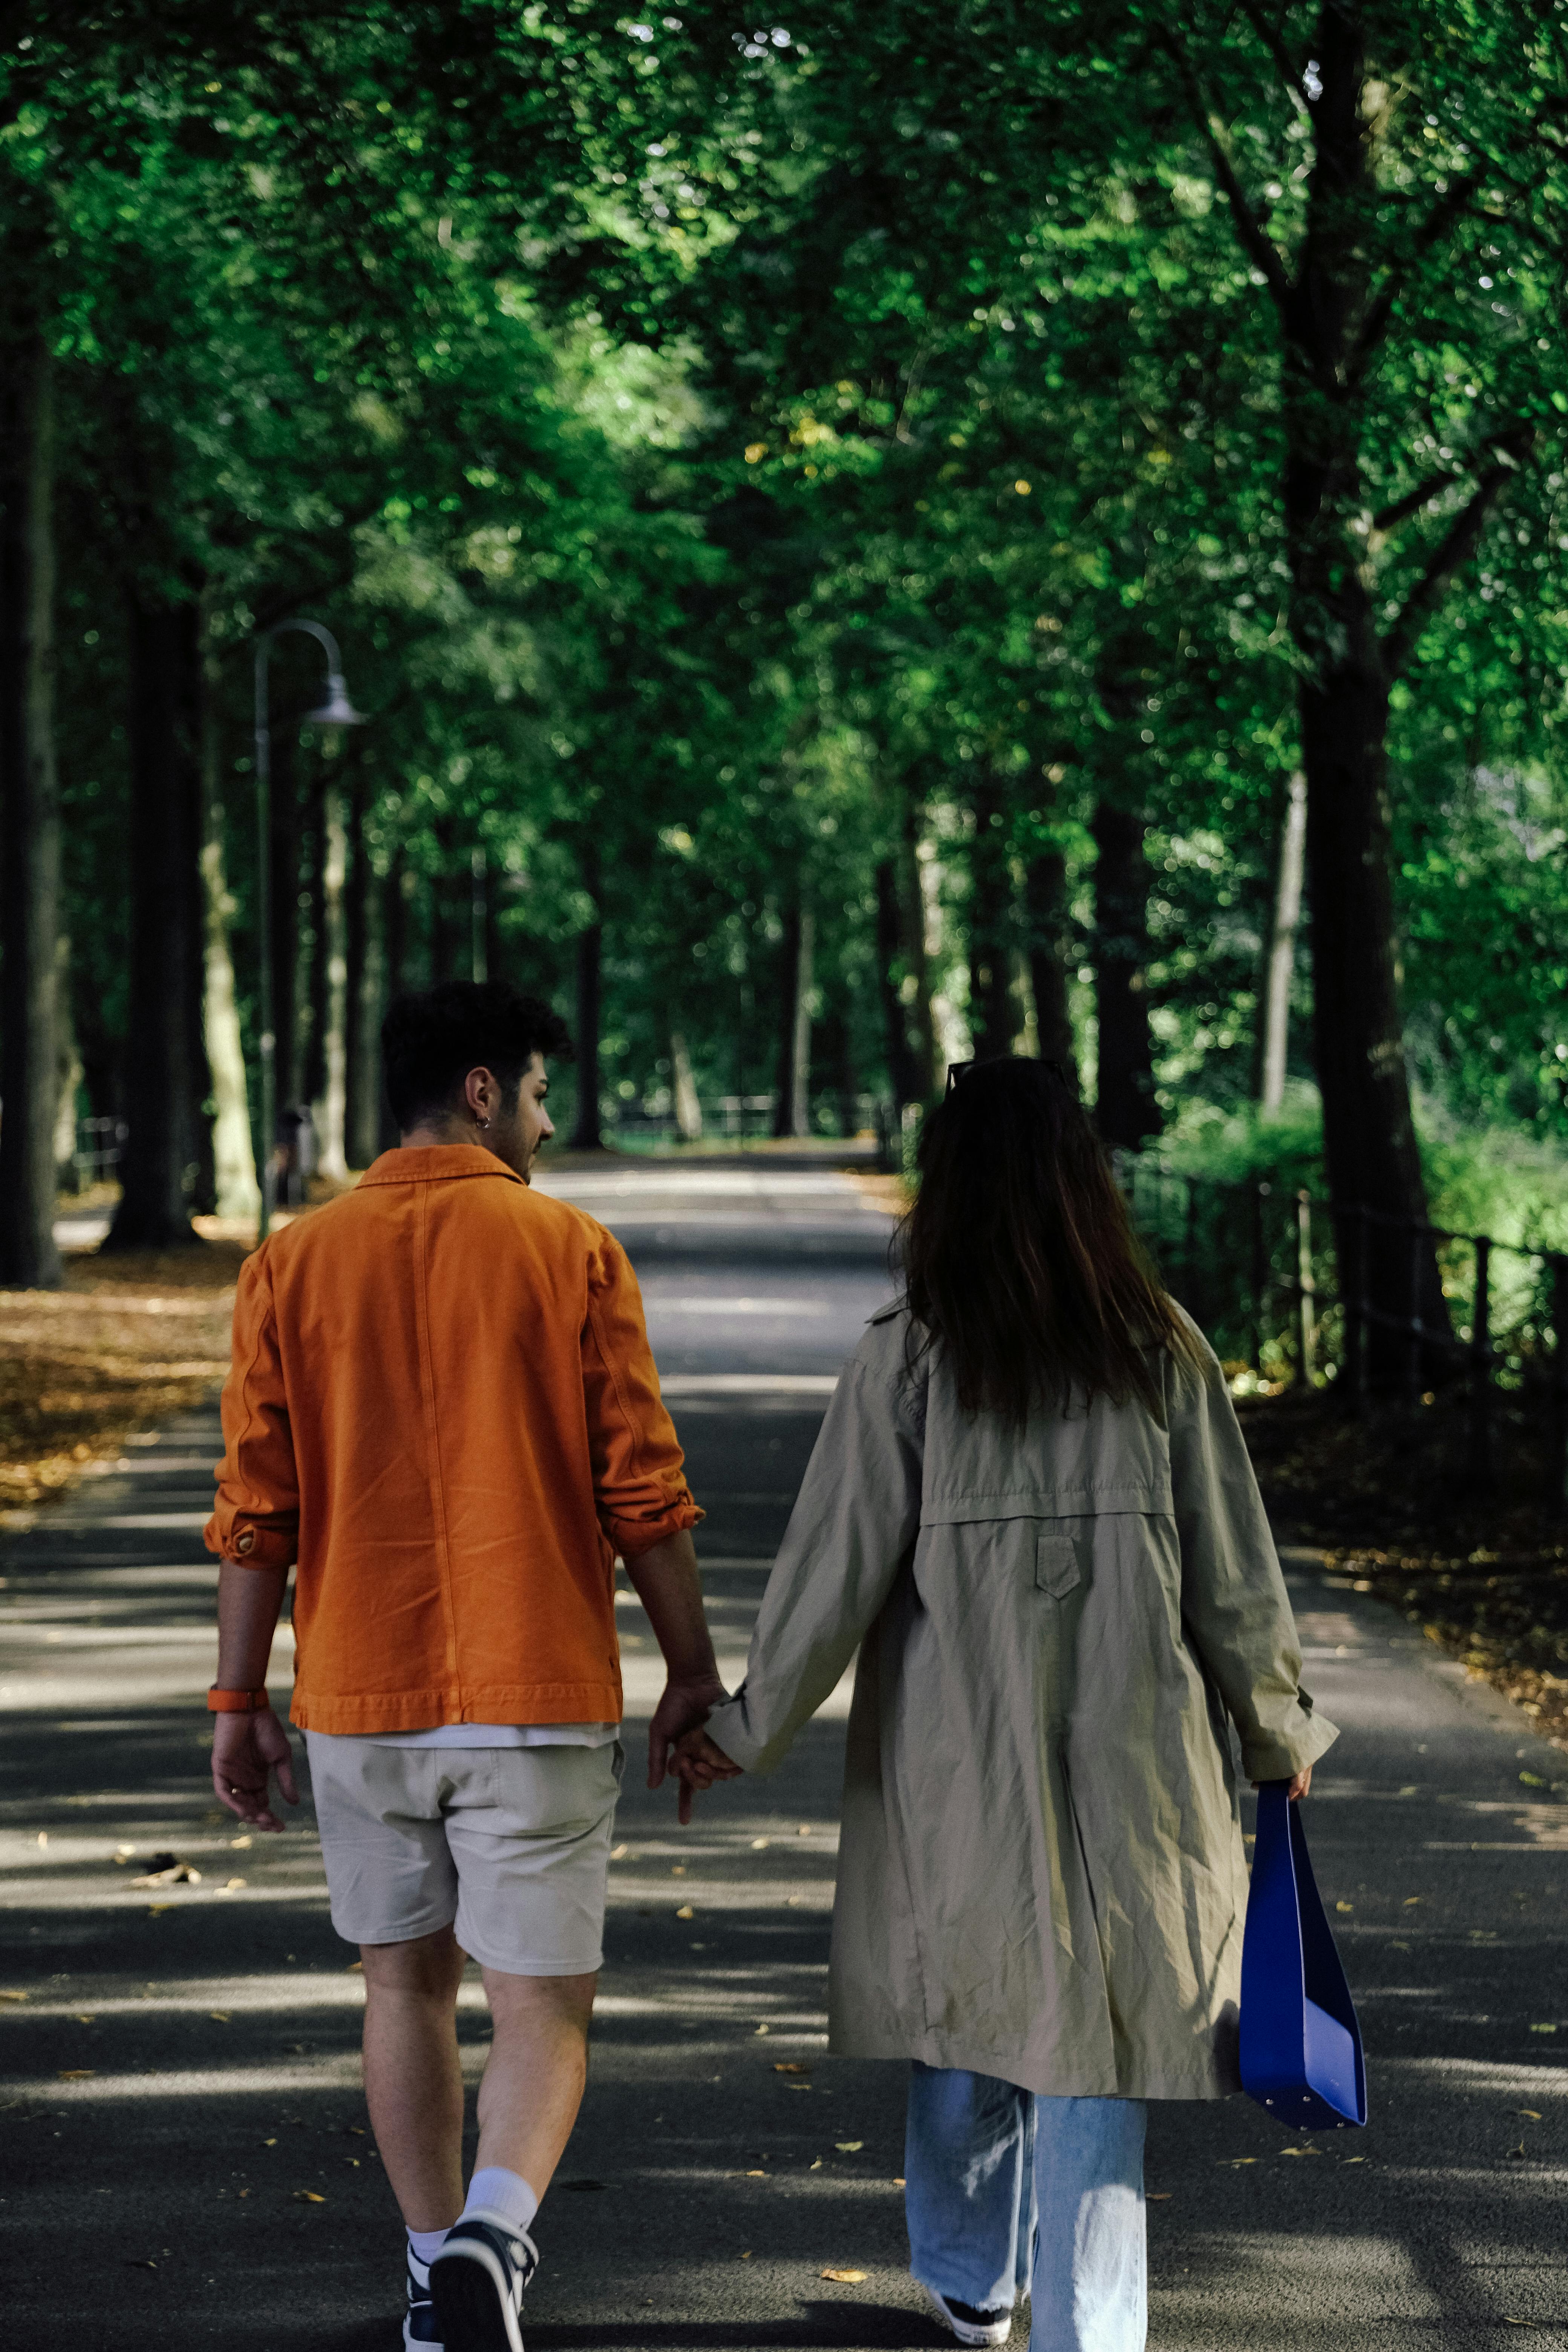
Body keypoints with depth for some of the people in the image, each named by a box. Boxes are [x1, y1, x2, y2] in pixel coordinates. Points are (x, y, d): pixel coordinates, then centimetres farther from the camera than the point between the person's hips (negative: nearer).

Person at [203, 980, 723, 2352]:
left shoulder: (295, 1265, 2)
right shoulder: (571, 1255, -4)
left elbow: (257, 1511, 2)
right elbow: (641, 1491, -6)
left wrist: (241, 1698, 9)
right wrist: (692, 1672, 4)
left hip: (359, 1695, 3)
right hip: (536, 1697, -3)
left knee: (407, 1982, 18)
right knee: (543, 2004, 2)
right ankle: (493, 2237, -22)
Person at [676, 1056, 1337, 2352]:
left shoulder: (907, 1356, -8)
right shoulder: (1160, 1349, -2)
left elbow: (838, 1566, -6)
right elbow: (1234, 1573, 2)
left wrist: (751, 1726, 6)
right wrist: (1281, 1732, 16)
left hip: (954, 1763, 0)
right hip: (1127, 1759, 0)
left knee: (960, 2009, 19)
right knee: (1094, 2045, 5)